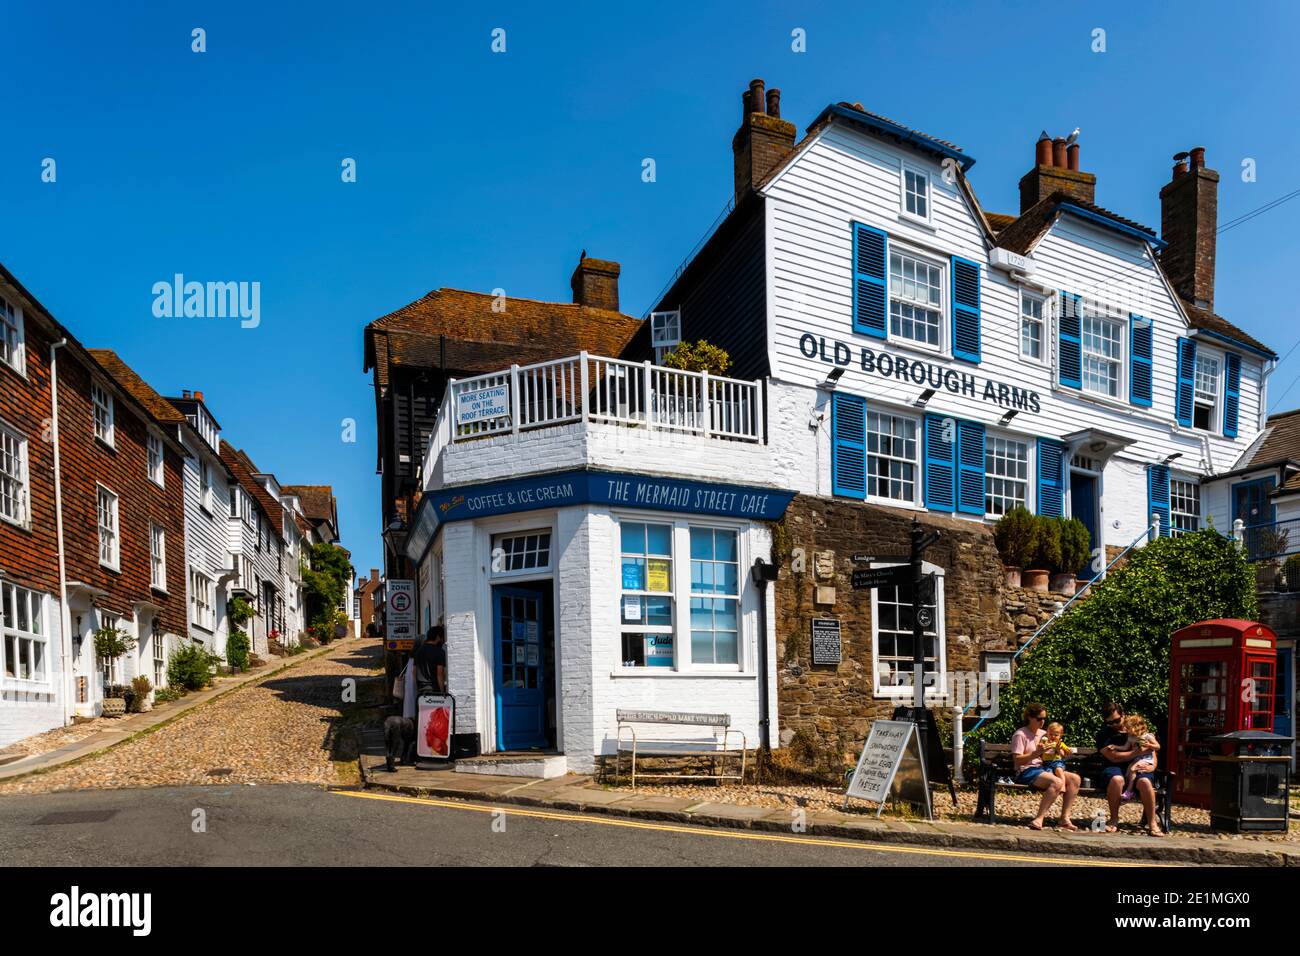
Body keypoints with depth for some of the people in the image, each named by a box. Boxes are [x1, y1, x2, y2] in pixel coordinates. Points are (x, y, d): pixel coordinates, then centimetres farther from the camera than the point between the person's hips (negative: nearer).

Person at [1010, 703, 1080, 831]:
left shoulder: (1044, 734, 17)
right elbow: (1017, 760, -13)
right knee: (1057, 782, -32)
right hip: (1026, 772, -8)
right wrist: (1036, 753, -23)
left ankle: (1064, 818, -11)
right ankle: (1039, 819, -31)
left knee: (1075, 779, -8)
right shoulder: (1020, 735, -6)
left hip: (1043, 768, 8)